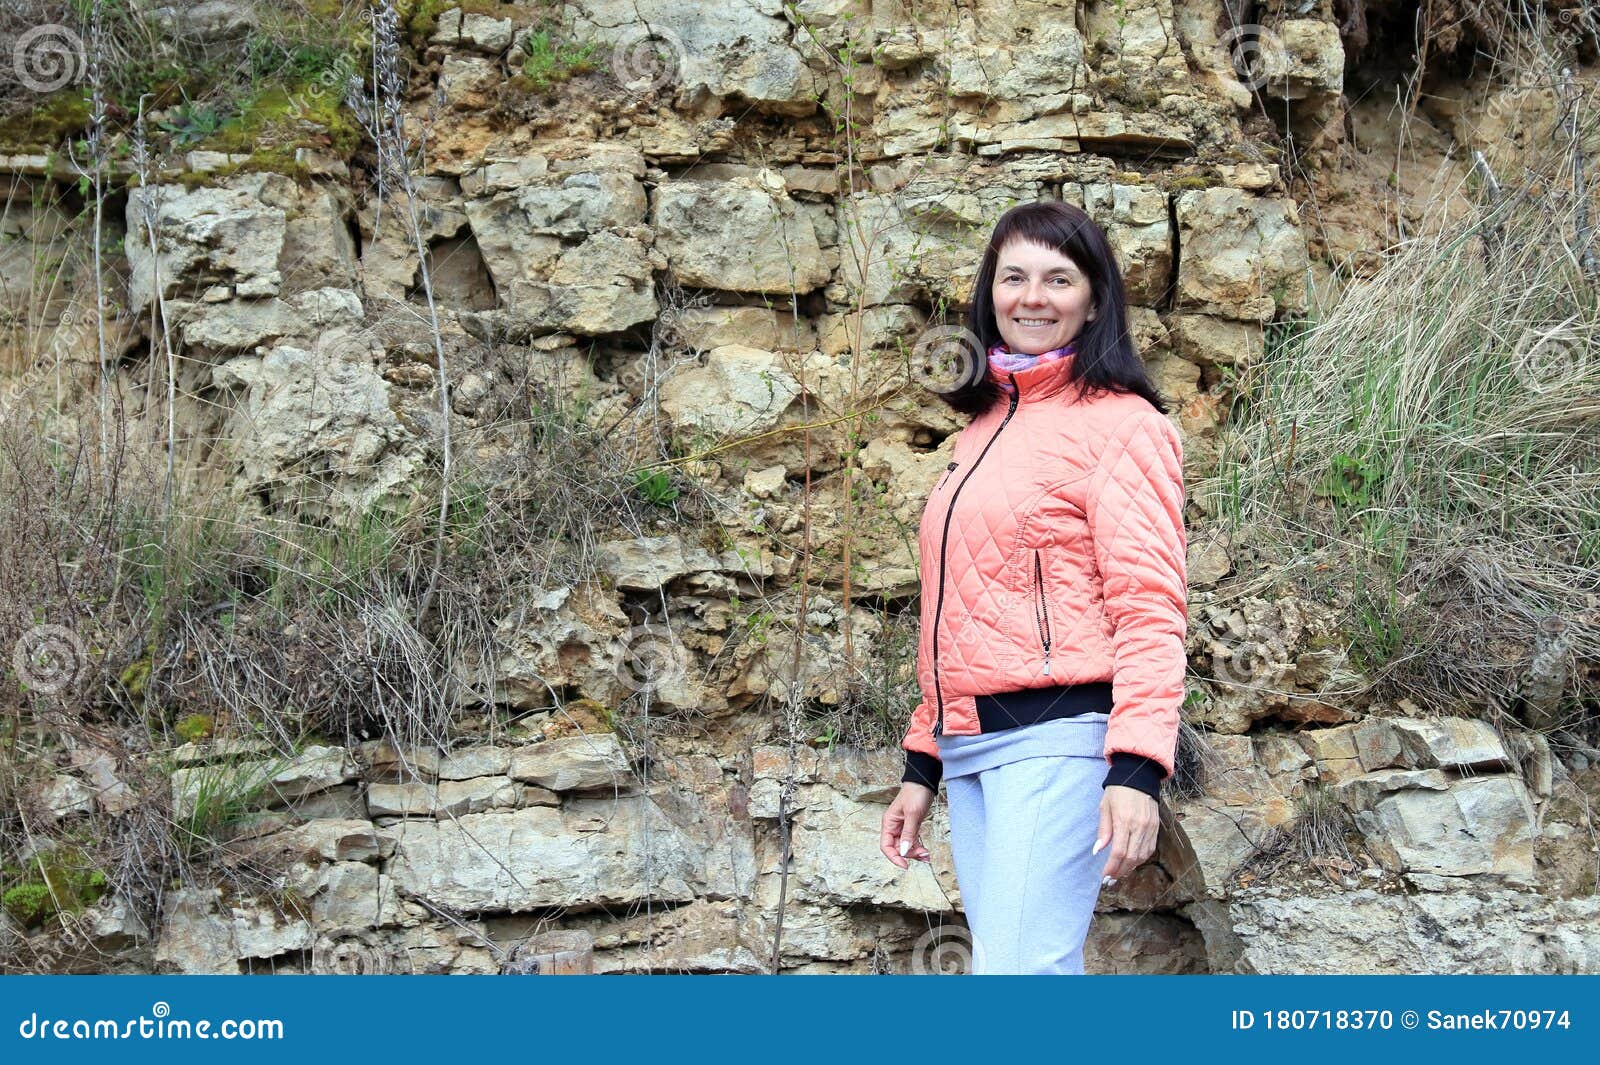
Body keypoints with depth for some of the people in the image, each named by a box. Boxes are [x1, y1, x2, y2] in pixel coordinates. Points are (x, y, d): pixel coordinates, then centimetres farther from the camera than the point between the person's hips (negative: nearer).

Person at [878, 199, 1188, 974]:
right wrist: (921, 764, 22)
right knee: (1042, 974, 7)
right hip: (969, 748, 8)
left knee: (1015, 970, -16)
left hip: (1060, 736, -8)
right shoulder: (980, 431, 21)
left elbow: (1148, 605, -11)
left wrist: (1137, 766, -21)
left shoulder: (1121, 424, -3)